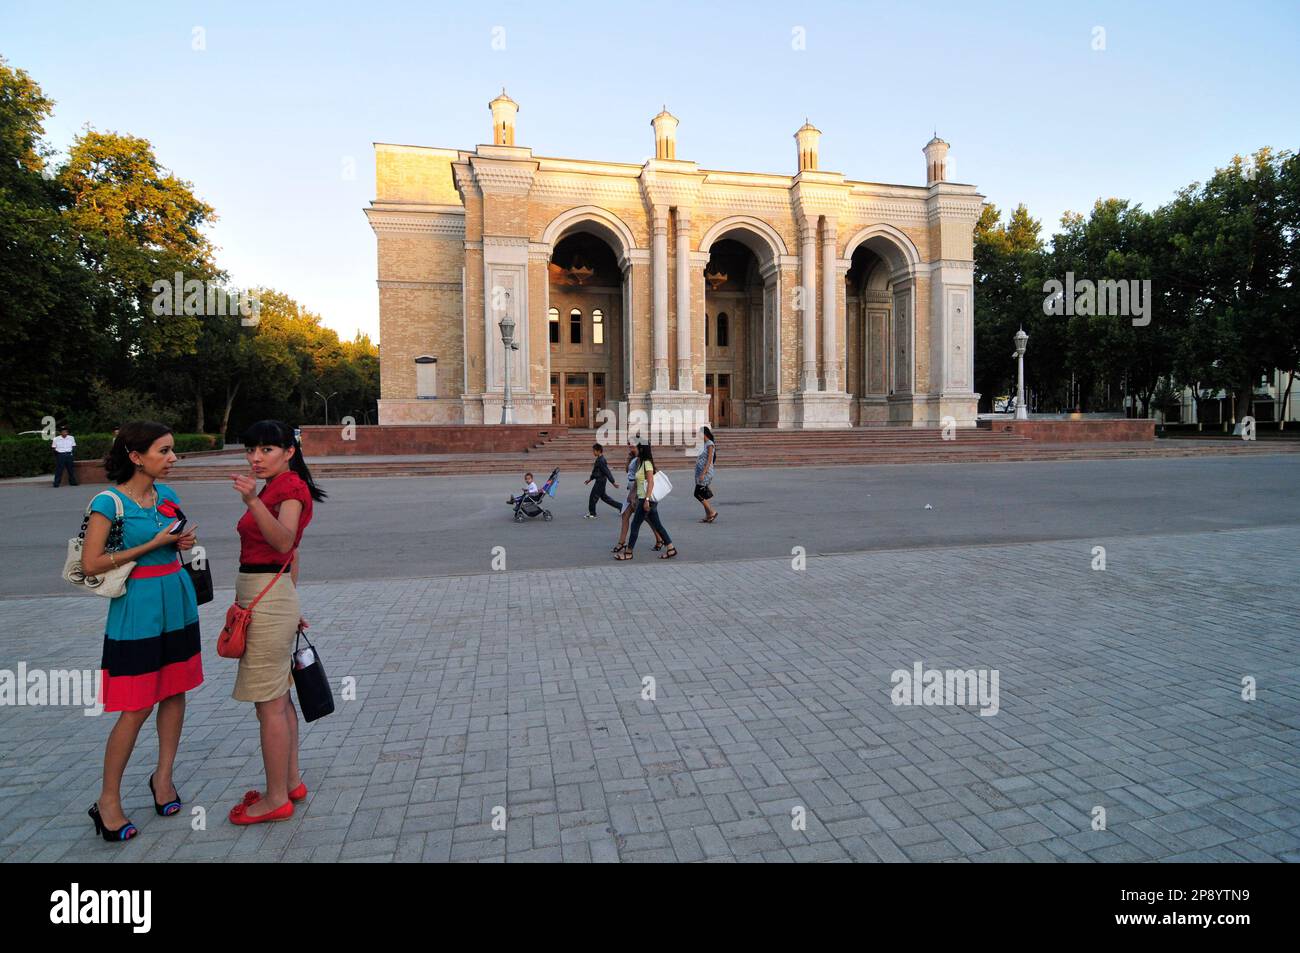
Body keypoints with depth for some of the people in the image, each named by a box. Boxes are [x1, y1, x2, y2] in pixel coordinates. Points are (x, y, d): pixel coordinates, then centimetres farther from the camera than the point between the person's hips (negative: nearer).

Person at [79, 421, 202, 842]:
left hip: (177, 603, 6)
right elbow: (91, 564, -15)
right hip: (138, 608, -6)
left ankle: (163, 776, 29)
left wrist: (183, 541, 0)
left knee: (175, 692, 12)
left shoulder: (166, 494, 6)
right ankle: (108, 800, 18)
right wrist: (153, 544, -18)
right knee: (137, 708, 0)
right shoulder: (110, 502, -13)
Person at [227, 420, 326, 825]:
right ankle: (291, 782, 29)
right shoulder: (276, 488, 15)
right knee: (279, 698, 17)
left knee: (269, 704, 0)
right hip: (270, 595, 10)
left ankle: (276, 799, 13)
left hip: (267, 598, -10)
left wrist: (253, 501, -45)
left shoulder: (290, 487, -13)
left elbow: (284, 541, -32)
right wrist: (289, 604, 22)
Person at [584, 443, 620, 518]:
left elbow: (607, 472, -22)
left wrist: (613, 482, -22)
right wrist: (590, 478, 22)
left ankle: (592, 514, 12)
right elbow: (595, 472, 21)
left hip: (600, 481, -10)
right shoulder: (599, 459, 10)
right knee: (604, 497, 17)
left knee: (593, 497, 0)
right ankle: (620, 506, 21)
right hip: (600, 481, 10)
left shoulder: (601, 460, -21)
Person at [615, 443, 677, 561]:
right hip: (643, 498, 10)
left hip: (647, 499, -10)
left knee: (635, 525, -1)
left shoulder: (647, 463, -14)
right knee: (657, 525, 11)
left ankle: (628, 552, 7)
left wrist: (646, 500, -25)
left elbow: (651, 483, -20)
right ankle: (671, 549, 13)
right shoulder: (641, 463, 15)